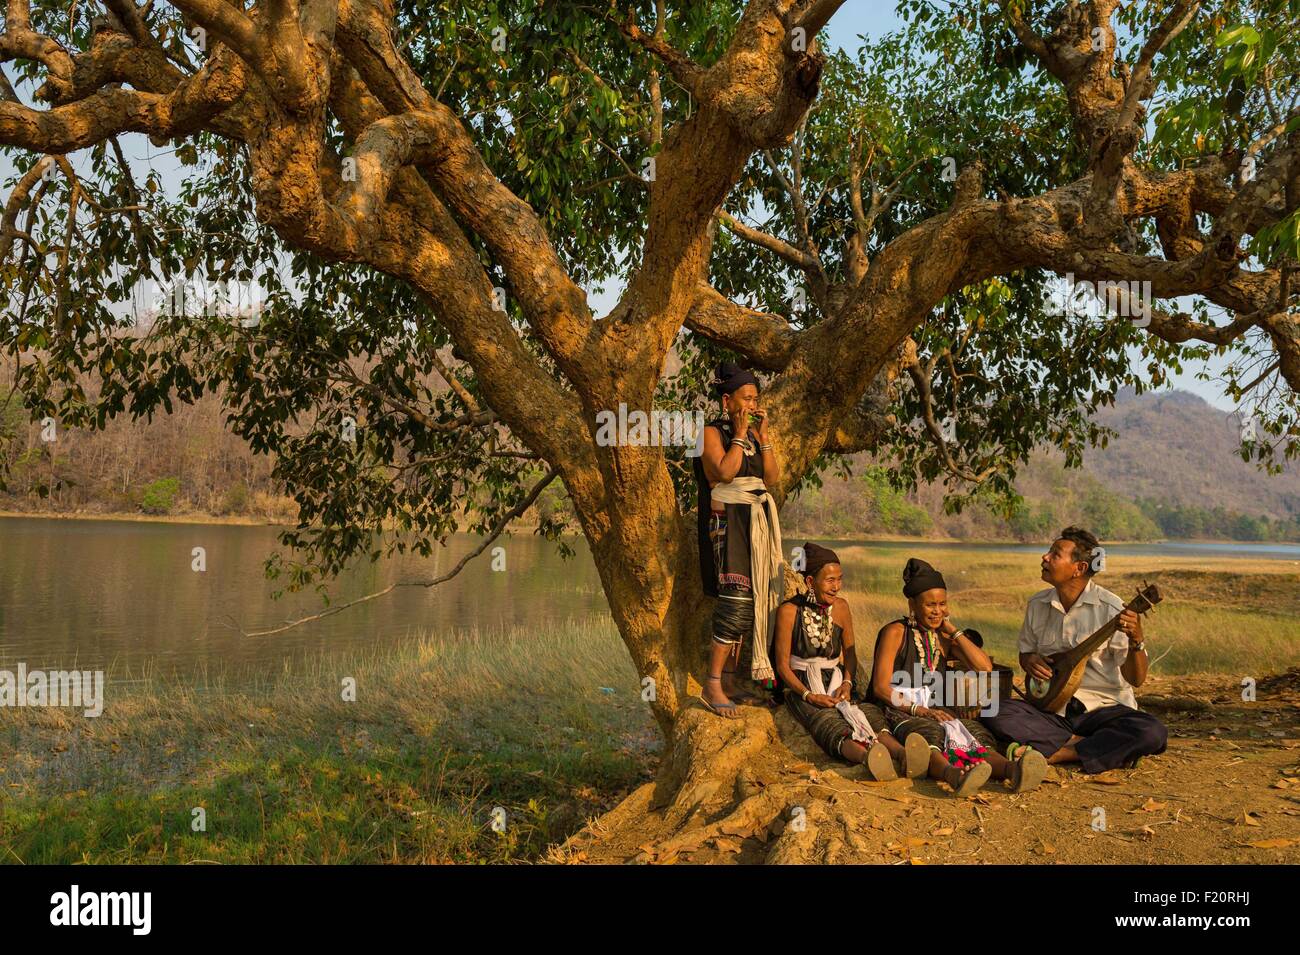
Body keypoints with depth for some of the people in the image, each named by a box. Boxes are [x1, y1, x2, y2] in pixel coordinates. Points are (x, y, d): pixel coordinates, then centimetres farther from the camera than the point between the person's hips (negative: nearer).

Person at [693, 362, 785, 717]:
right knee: (736, 599, -16)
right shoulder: (713, 432, -3)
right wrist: (740, 434, -10)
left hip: (757, 522, 8)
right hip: (728, 521, -7)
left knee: (752, 600, 5)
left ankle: (729, 680, 11)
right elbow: (725, 471, -18)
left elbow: (773, 476, 8)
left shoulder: (754, 435, 17)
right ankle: (712, 686, -12)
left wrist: (763, 436, 1)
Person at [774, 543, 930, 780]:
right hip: (802, 687, -4)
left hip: (836, 682, 4)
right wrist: (809, 695, -19)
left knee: (872, 715, -30)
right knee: (831, 724, -37)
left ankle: (901, 754, -60)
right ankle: (867, 758, -68)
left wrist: (847, 683, -4)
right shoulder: (789, 611, -8)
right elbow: (782, 665, -6)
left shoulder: (841, 607, 6)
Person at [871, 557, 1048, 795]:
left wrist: (952, 630, 5)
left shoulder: (944, 637, 17)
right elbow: (881, 687, -7)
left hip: (940, 711, 5)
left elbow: (986, 668, 4)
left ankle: (1011, 769, -60)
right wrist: (920, 709, -20)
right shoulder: (895, 633, 0)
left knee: (978, 735, -29)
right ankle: (954, 774, -72)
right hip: (902, 712, -5)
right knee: (929, 737, -40)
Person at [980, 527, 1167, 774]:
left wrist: (1136, 640, -28)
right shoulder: (1037, 604, 5)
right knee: (995, 713, -25)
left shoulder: (1111, 609, -9)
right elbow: (1025, 653, 19)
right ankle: (1089, 746, -16)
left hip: (1102, 707, -3)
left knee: (1153, 733, -32)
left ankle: (1049, 754, -25)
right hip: (1052, 708, 3)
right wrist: (1029, 661, -5)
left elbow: (1136, 679, -9)